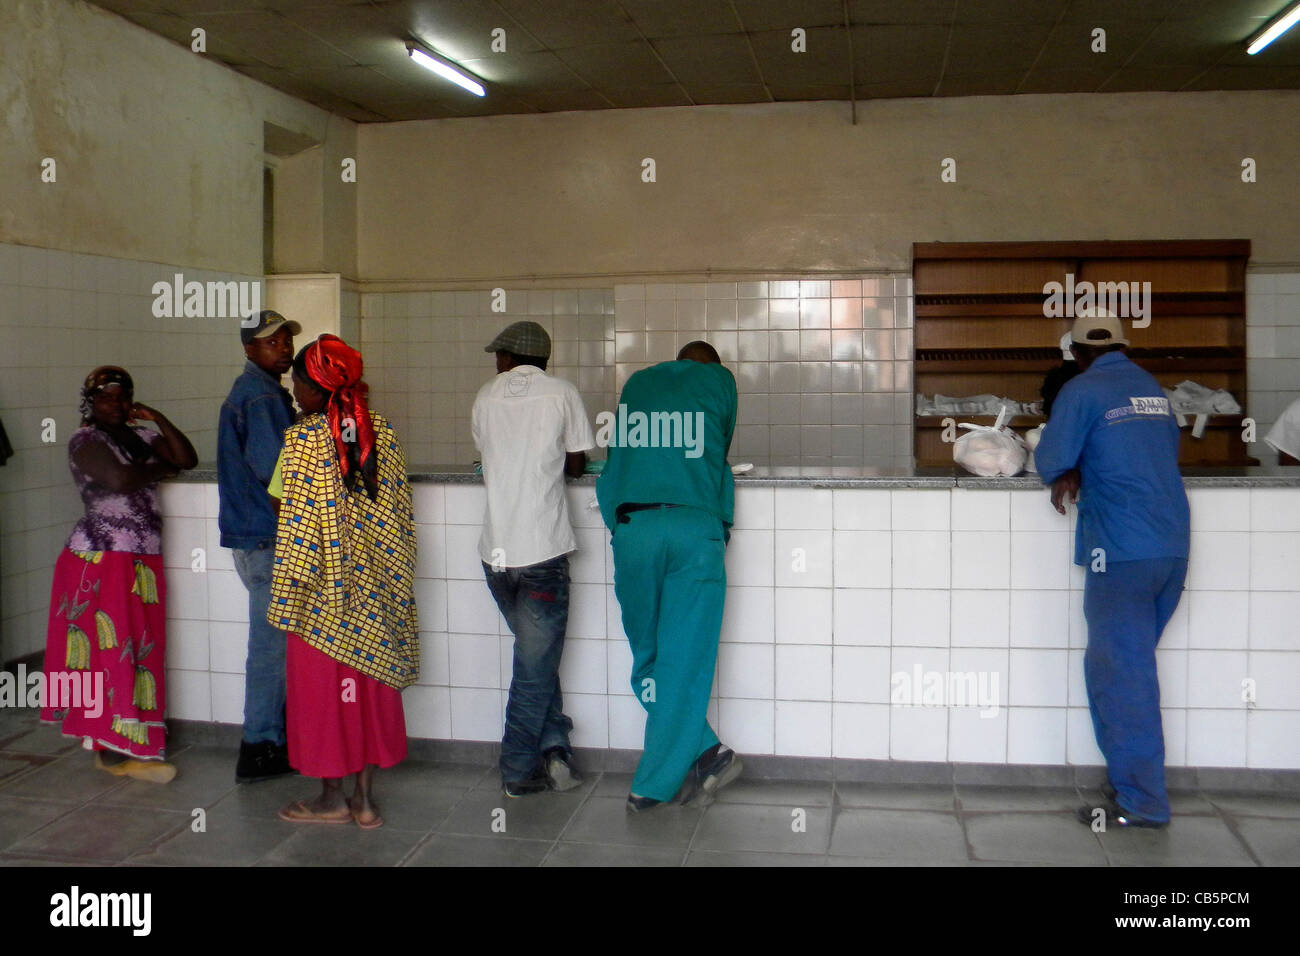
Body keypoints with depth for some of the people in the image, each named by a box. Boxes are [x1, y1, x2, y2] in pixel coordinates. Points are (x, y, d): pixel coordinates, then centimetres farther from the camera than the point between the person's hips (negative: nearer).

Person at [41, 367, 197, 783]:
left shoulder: (140, 437, 15)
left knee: (137, 649, 7)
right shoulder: (85, 440, -6)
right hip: (103, 560, -7)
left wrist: (159, 420, 0)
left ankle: (110, 746, 15)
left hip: (143, 561, 7)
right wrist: (162, 468, -4)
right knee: (111, 648, -4)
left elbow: (188, 459, 7)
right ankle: (117, 751, 0)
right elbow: (120, 479, -21)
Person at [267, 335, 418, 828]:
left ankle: (333, 798, 19)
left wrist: (286, 597, -2)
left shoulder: (304, 439, -13)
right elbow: (399, 518, 4)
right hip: (373, 586, 5)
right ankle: (365, 799, 19)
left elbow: (295, 524, -12)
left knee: (322, 687, 8)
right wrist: (395, 584, 13)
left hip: (322, 586, -5)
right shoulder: (382, 436, 2)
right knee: (368, 686, 12)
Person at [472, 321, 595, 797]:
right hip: (542, 549, -3)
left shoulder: (486, 396, 10)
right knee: (536, 663, 6)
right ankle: (519, 771, 12)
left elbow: (488, 455, 16)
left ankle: (553, 745, 11)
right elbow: (577, 464, 7)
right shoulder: (562, 392, 1)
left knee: (536, 654, 19)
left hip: (496, 549, 4)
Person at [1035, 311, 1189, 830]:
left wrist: (1072, 472, 15)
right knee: (1128, 664, 17)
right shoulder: (1152, 387, 16)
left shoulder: (1081, 391, -5)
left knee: (1122, 674, -2)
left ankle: (1142, 801, 2)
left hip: (1123, 552, -7)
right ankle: (1131, 778, 23)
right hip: (1173, 547, 7)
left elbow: (1051, 461, -8)